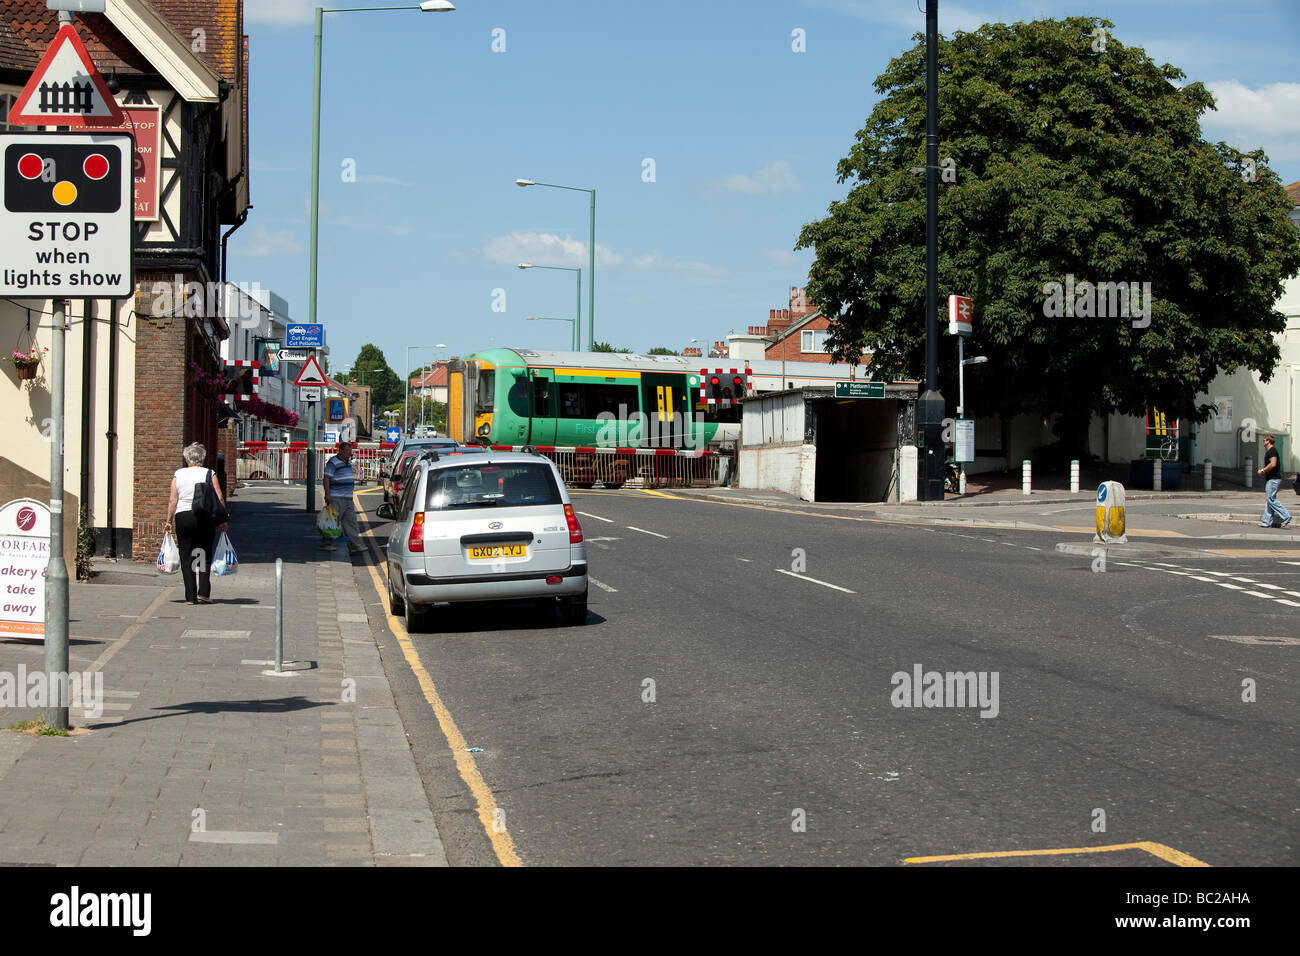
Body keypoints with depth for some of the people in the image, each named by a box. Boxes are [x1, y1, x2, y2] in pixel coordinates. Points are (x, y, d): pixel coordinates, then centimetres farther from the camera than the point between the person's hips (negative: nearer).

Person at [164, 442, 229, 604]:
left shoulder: (178, 474, 4)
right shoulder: (209, 474, 2)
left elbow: (173, 500, 1)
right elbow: (219, 498, -3)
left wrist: (168, 521, 7)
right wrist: (222, 520, 4)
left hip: (182, 517, 1)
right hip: (206, 518, -1)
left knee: (186, 558, 5)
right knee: (206, 556, 8)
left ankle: (190, 596, 2)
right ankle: (204, 593, -4)